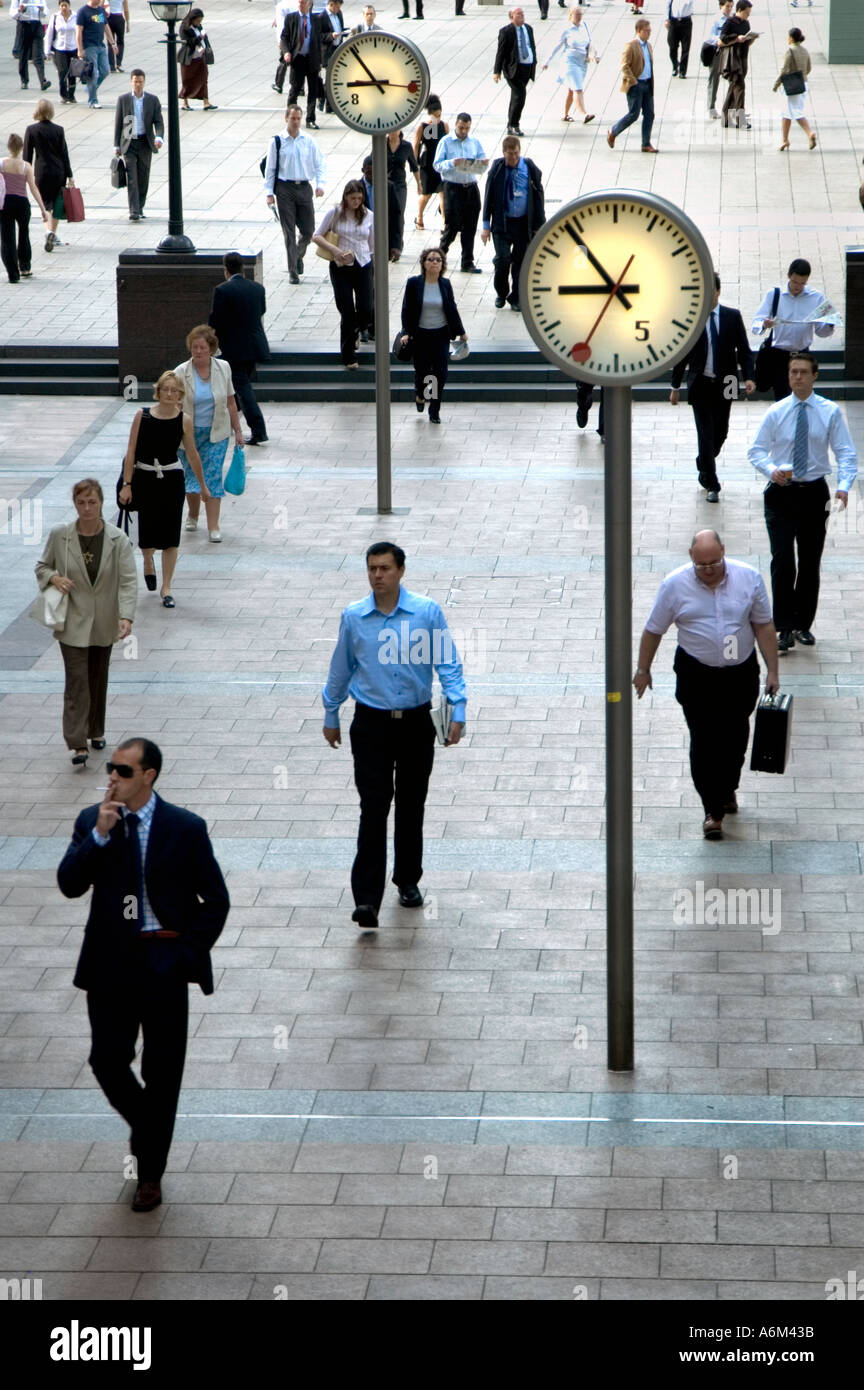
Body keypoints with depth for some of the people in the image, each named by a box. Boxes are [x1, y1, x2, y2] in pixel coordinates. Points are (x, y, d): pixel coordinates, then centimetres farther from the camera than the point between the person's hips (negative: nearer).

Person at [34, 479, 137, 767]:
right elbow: (42, 566, 8)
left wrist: (126, 617, -27)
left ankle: (96, 731, 36)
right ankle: (78, 743, -9)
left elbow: (128, 581, -14)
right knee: (77, 680, -8)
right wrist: (53, 578, -16)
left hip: (104, 624, 2)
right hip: (73, 623, -2)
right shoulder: (59, 535, -8)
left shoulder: (118, 540, -10)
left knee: (98, 678, 17)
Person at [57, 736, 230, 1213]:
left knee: (162, 1071, 6)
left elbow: (215, 900, -1)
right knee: (107, 1061, 3)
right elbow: (69, 884, -11)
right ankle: (144, 1125, 34)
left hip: (164, 963, -2)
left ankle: (150, 1173, 21)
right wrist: (100, 833, -20)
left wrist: (190, 951, -6)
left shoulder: (185, 828, -7)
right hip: (110, 960, 2)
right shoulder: (91, 821, 0)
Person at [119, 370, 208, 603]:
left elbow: (192, 454, 5)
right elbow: (131, 452, -4)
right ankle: (148, 561, 41)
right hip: (144, 478, 0)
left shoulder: (183, 421, -5)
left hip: (172, 480, 0)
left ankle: (166, 587, 6)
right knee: (148, 529, 5)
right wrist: (127, 484, -7)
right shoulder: (142, 416, -7)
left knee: (170, 535, -2)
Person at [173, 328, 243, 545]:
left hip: (216, 433, 0)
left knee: (213, 476, -8)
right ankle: (193, 515, 35)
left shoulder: (223, 369, -2)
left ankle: (213, 526, -7)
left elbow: (230, 401, 6)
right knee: (192, 476, 9)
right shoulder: (181, 373, -9)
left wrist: (237, 430, 8)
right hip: (189, 433, 0)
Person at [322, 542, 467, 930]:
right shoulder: (353, 617, 0)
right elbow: (340, 669, 12)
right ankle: (366, 899, -13)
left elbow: (448, 662, -3)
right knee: (373, 809, -9)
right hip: (371, 724, -1)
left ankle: (408, 881, 31)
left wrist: (457, 711, -12)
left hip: (416, 723, 1)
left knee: (411, 807, 12)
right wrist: (331, 716, 18)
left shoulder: (427, 612, -5)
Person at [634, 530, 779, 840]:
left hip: (741, 673, 2)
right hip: (696, 675, -2)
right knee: (704, 741, -5)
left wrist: (772, 671, 1)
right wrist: (643, 670, 7)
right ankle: (713, 809, 3)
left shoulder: (749, 578, -7)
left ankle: (728, 789, 39)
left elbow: (763, 626, 1)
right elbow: (653, 630, 0)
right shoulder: (675, 584, -11)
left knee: (735, 737, 14)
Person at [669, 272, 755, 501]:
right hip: (700, 385, -2)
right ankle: (712, 485, -2)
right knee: (706, 433, -7)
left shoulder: (732, 317, 2)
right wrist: (675, 386, 3)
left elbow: (744, 350, 3)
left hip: (724, 385, 2)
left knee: (720, 433, 10)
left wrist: (748, 377, -11)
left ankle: (704, 465, 39)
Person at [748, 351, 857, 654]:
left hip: (814, 493, 1)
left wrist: (844, 485, -19)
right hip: (782, 493, -1)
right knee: (782, 561, -9)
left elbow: (846, 452, -3)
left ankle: (803, 624, 23)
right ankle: (784, 628, -3)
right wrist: (771, 469, -19)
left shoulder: (830, 412, -1)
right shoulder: (776, 412, 0)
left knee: (810, 562, 9)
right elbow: (756, 450, 3)